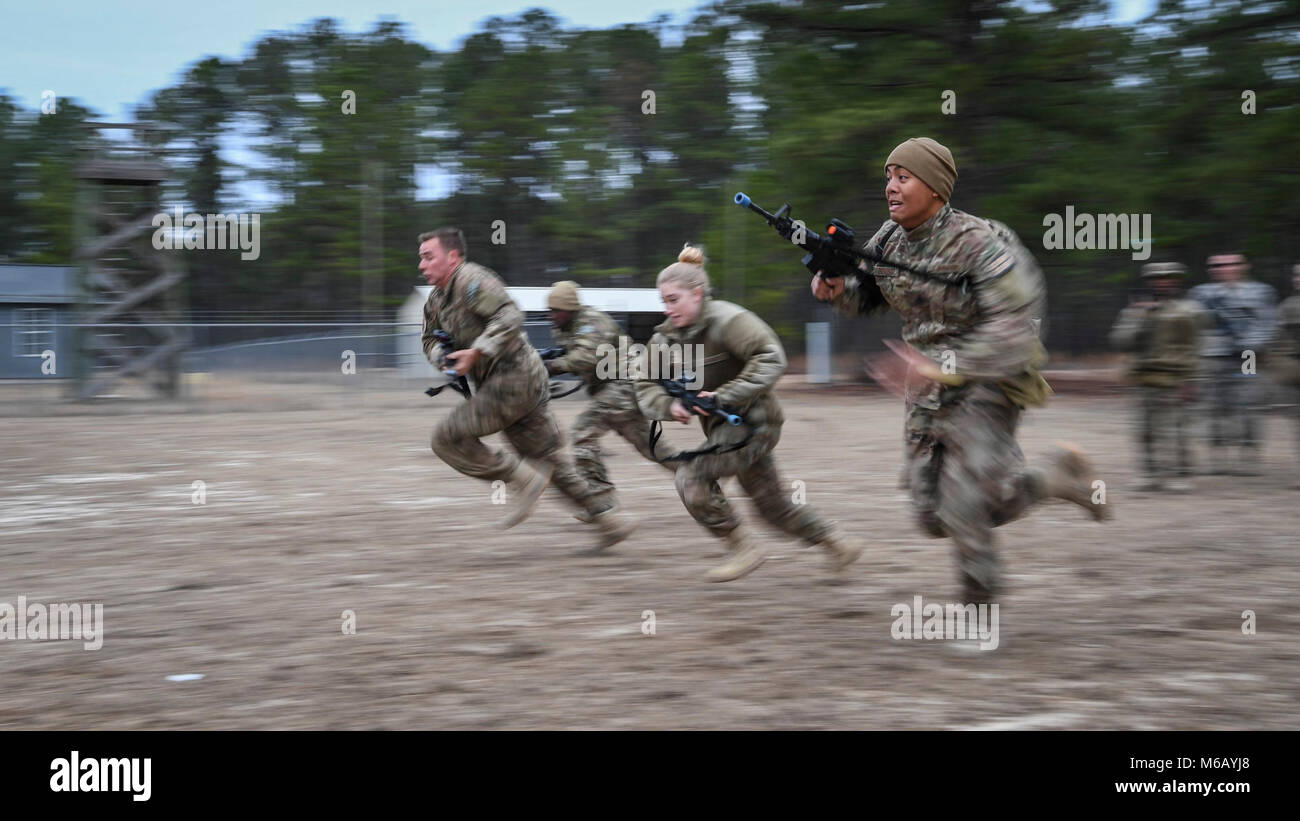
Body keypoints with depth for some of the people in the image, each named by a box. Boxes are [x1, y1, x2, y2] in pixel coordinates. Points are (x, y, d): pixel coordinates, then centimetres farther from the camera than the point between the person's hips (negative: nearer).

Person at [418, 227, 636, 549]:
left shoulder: (471, 279, -13)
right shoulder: (436, 299, 16)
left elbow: (509, 317, -25)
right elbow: (430, 340, 25)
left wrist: (475, 352, -29)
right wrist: (443, 357, 3)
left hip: (514, 377, -10)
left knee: (448, 438, -13)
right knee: (549, 456, 13)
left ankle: (521, 479, -6)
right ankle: (609, 519, 16)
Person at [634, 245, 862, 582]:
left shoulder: (726, 320, -18)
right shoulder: (668, 336, 4)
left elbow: (771, 358, -27)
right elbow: (646, 385, 2)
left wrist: (726, 396, -31)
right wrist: (669, 405, -20)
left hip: (752, 421, -8)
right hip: (722, 427, 8)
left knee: (691, 475, -21)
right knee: (773, 503, 16)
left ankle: (743, 548, -8)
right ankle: (838, 547, 32)